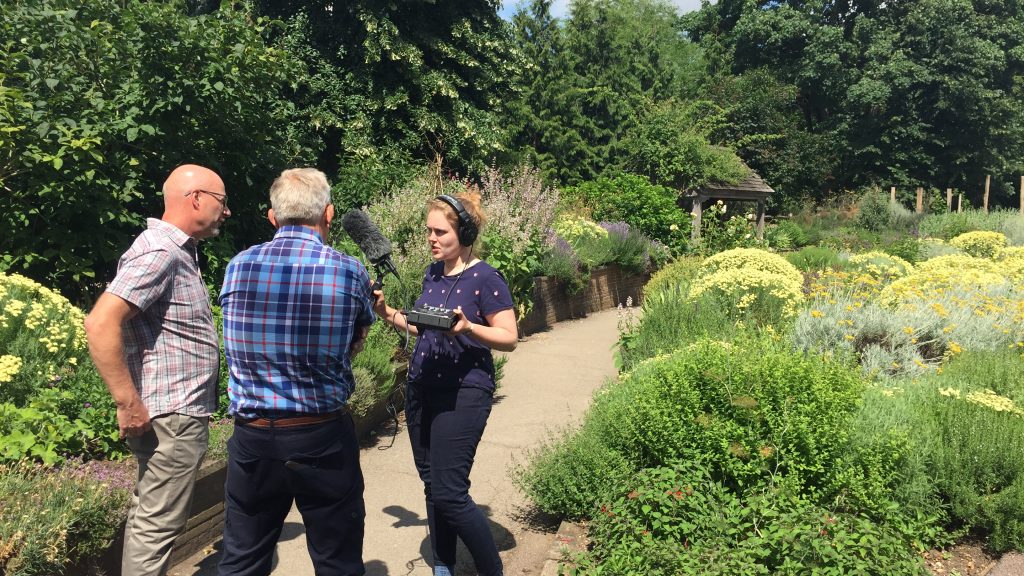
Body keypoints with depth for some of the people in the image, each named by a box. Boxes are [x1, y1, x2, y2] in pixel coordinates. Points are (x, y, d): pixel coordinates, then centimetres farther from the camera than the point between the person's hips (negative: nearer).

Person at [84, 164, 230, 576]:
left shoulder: (179, 251, 14)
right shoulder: (158, 252, -17)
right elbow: (101, 324, -27)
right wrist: (129, 404, -24)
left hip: (182, 414, 10)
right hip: (171, 417, -10)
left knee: (151, 518, 19)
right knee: (157, 524, -1)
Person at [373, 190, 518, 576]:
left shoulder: (485, 278, -11)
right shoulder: (433, 274, 10)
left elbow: (509, 338, -12)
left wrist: (468, 327, -28)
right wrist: (388, 313, 6)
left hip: (463, 393, -7)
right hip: (421, 388, 7)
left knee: (449, 492, -8)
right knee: (432, 485, 13)